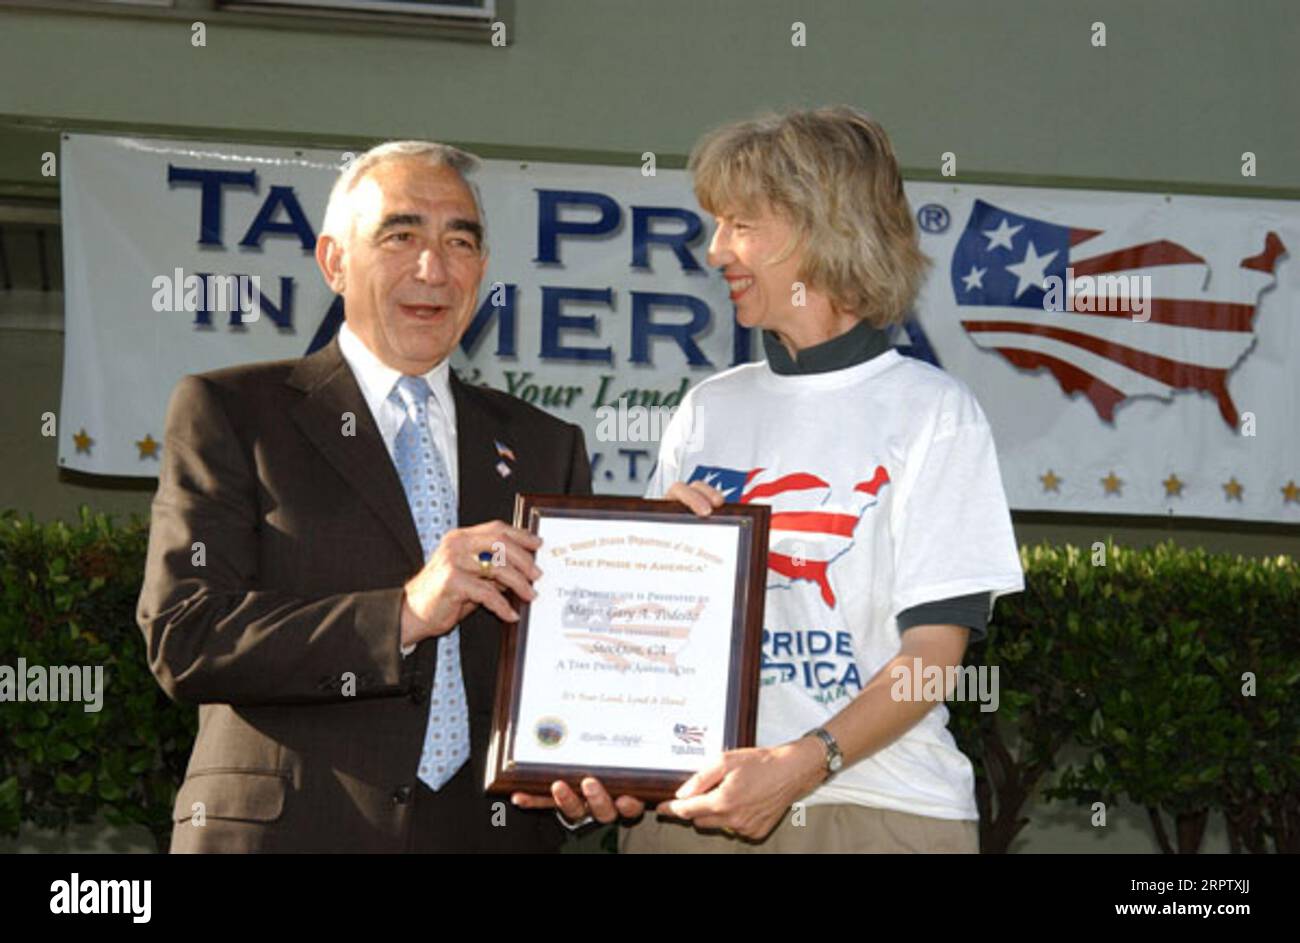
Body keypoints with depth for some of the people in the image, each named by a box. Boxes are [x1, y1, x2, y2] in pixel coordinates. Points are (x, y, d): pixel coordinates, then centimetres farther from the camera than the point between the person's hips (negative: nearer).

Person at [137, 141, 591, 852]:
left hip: (495, 831, 3)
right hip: (289, 830, -3)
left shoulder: (545, 447, 13)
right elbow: (182, 639, -9)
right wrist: (402, 613, -19)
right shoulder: (228, 412, 2)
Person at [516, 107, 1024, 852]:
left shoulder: (933, 411, -2)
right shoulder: (708, 412, 12)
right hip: (692, 807, 4)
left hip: (876, 809, -4)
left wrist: (804, 762, -21)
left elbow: (935, 651, -8)